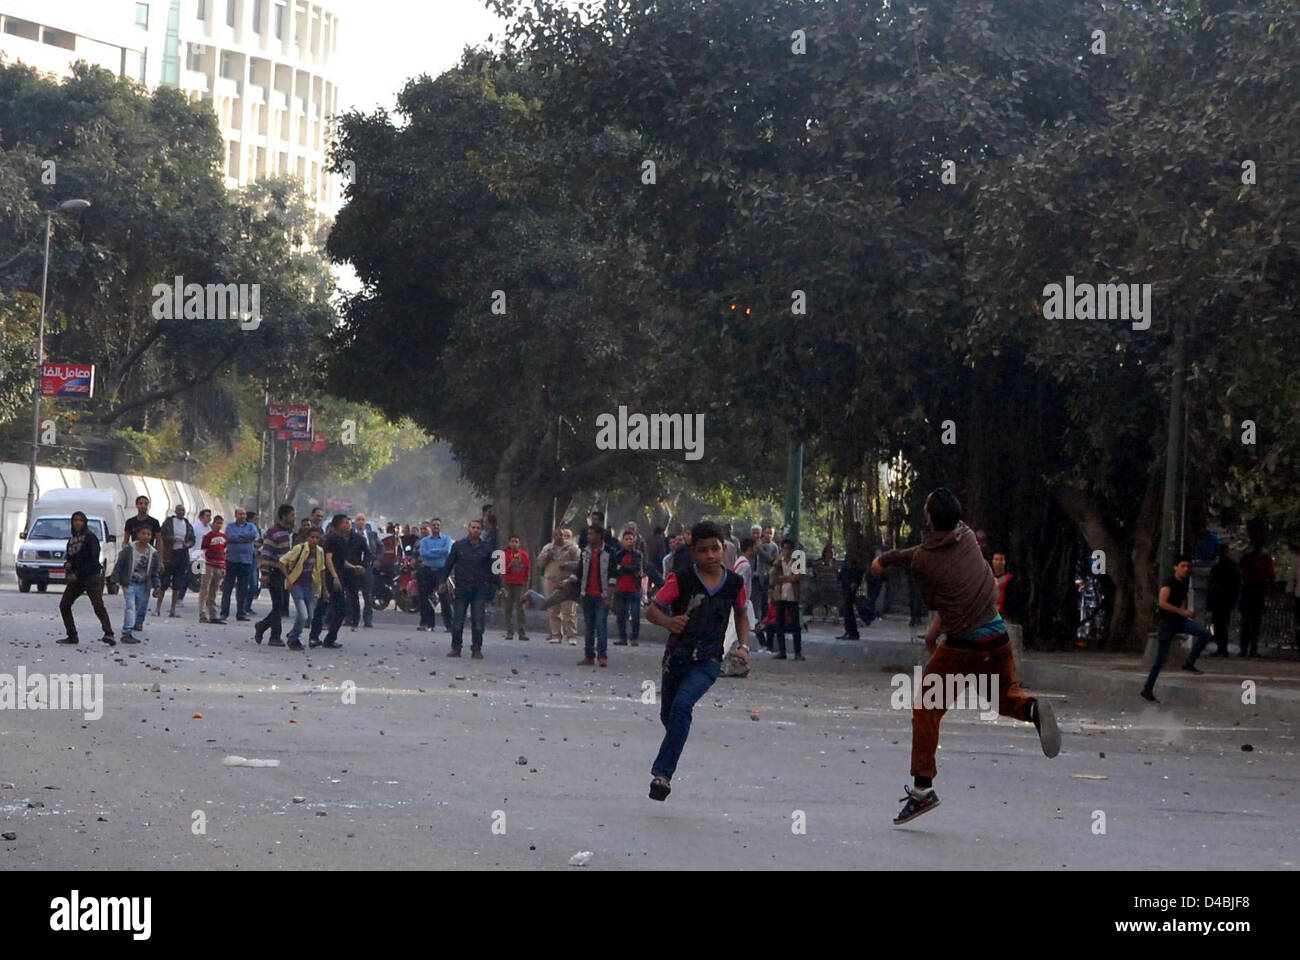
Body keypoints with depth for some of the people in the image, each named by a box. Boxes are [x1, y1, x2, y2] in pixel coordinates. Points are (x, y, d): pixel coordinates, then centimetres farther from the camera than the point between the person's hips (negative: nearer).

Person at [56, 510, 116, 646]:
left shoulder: (90, 538, -7)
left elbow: (93, 560, -15)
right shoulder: (71, 540, 14)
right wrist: (67, 565, -4)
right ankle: (72, 636, 14)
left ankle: (108, 634, -33)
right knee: (64, 605, 6)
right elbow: (69, 558, 21)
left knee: (98, 606, -21)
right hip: (76, 579, 8)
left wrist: (77, 574, -18)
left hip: (92, 576, -8)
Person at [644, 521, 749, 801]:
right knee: (667, 715, 13)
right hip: (677, 656, 1)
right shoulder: (681, 580, -8)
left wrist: (743, 646, 4)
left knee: (682, 705, -24)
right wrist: (668, 621, -27)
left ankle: (662, 772, -23)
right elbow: (652, 610, -6)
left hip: (708, 661, -1)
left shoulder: (735, 583, -1)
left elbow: (742, 614, 17)